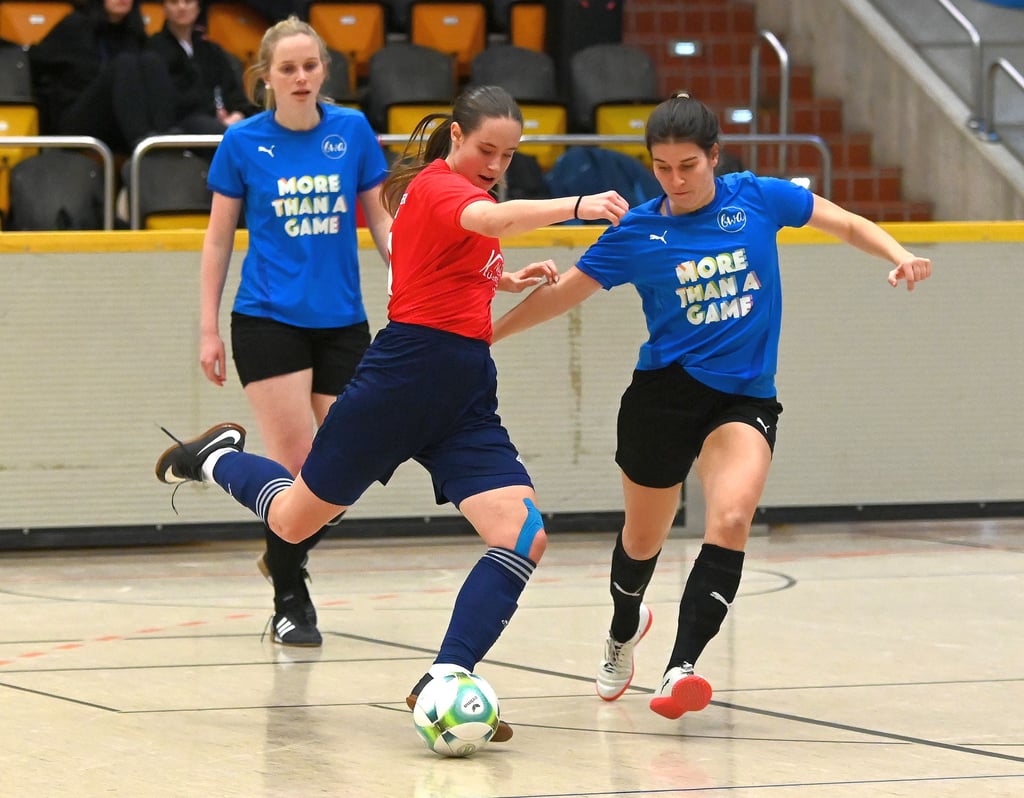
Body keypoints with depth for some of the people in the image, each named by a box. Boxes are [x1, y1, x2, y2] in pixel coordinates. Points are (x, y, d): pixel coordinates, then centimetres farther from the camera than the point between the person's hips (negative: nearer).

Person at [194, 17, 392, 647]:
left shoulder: (353, 131, 2)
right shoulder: (244, 142, -2)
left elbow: (379, 218, 10)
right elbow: (219, 238, 4)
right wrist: (209, 329, 2)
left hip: (342, 322, 3)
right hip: (267, 319, -3)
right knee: (295, 462, -8)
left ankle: (285, 555, 30)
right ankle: (291, 603, 8)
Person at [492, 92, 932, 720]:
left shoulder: (757, 198, -1)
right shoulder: (637, 232, -3)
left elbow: (848, 224, 8)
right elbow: (563, 293, 6)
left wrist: (899, 256, -9)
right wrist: (486, 332, 4)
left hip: (745, 397, 0)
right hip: (664, 393, 1)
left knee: (732, 515, -26)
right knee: (644, 538, 14)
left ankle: (683, 668, -32)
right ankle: (626, 629, 50)